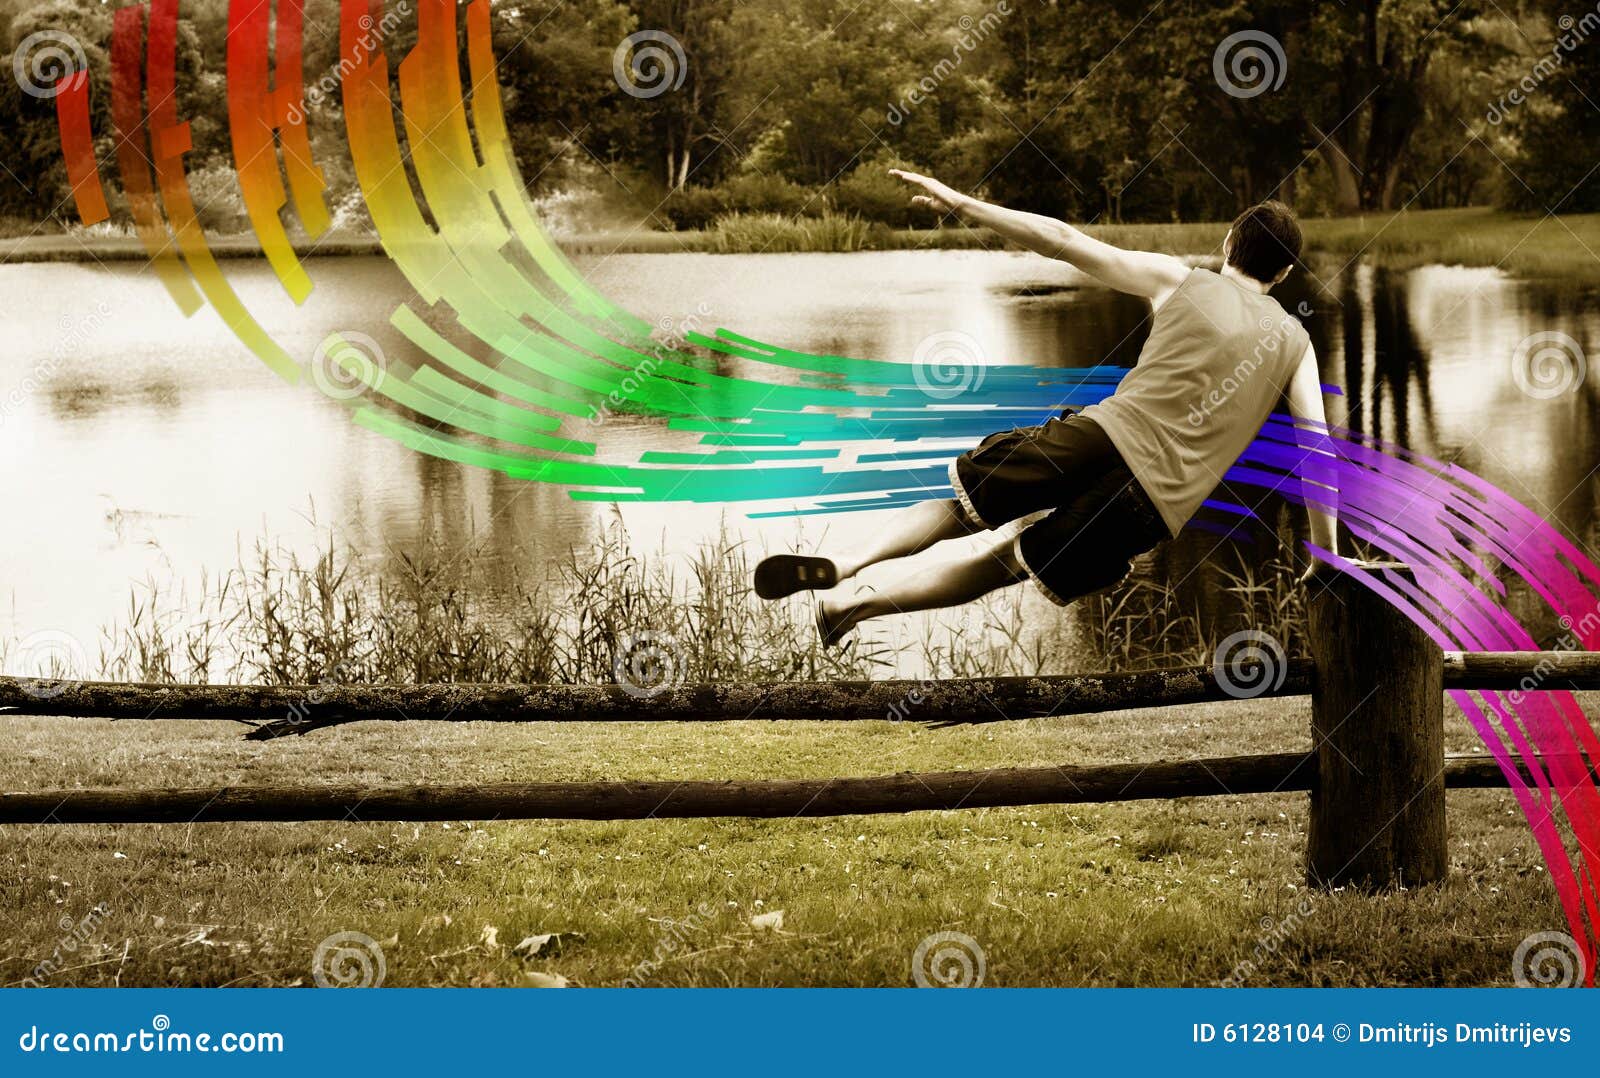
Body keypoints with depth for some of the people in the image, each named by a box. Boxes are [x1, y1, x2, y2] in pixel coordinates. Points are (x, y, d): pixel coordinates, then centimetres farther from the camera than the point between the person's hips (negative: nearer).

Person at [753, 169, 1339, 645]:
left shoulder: (1177, 280, 14)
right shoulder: (1294, 343, 19)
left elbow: (1062, 241, 8)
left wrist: (962, 204, 11)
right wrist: (1326, 557, 21)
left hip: (1108, 432, -1)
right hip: (1163, 499, 1)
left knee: (962, 504, 12)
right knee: (1010, 562, 12)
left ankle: (845, 562, -14)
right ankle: (859, 604, -4)